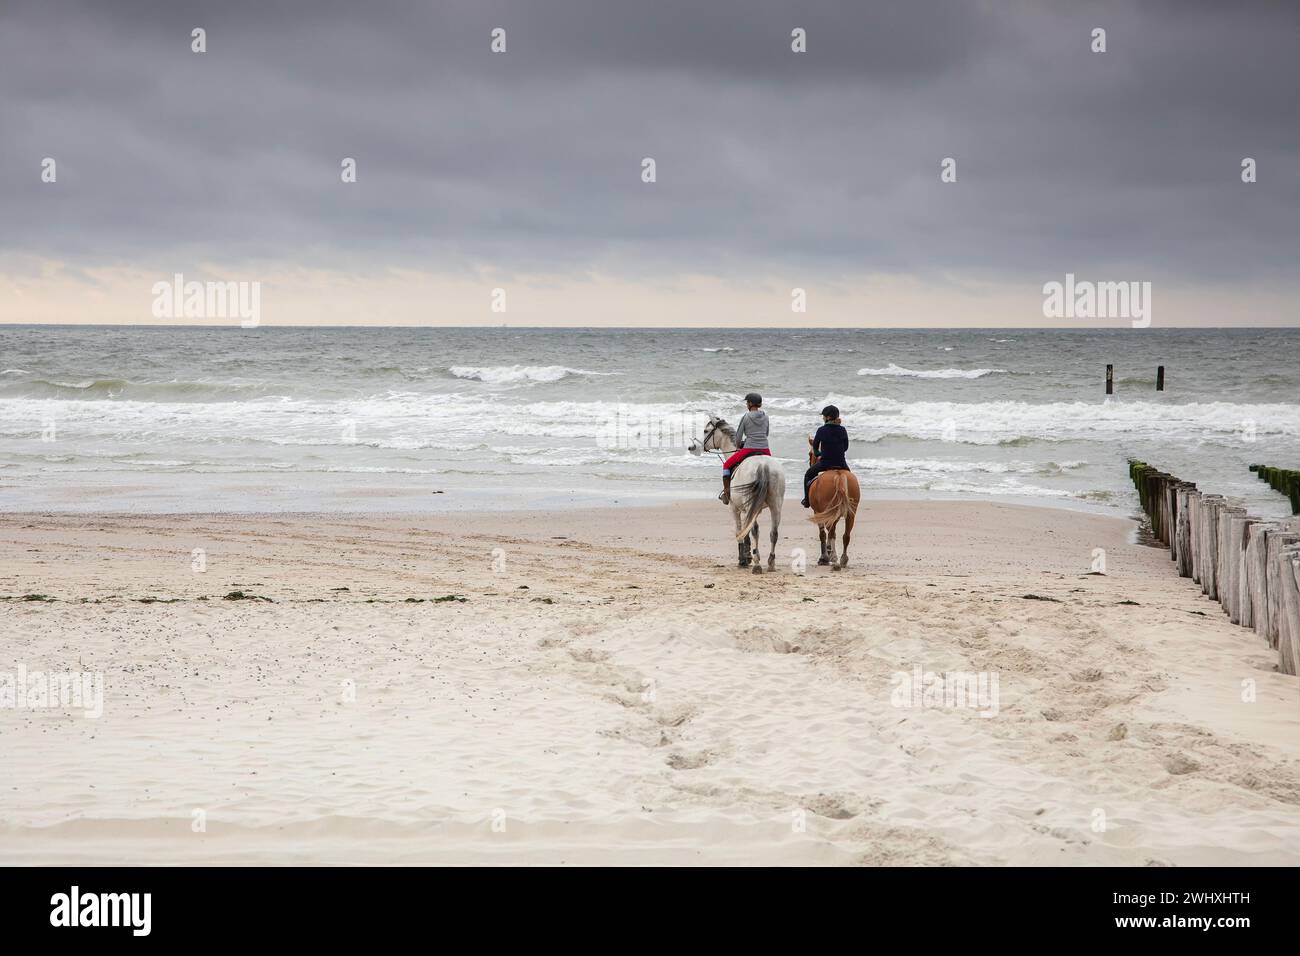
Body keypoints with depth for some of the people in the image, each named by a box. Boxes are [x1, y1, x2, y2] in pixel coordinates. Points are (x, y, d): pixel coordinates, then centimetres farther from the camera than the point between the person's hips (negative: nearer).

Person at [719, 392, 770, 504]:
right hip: (765, 450, 5)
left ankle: (726, 494, 12)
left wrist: (738, 447, 18)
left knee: (726, 465, 14)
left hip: (749, 450, -5)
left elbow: (738, 437, -3)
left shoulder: (746, 417, -7)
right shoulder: (765, 416, 7)